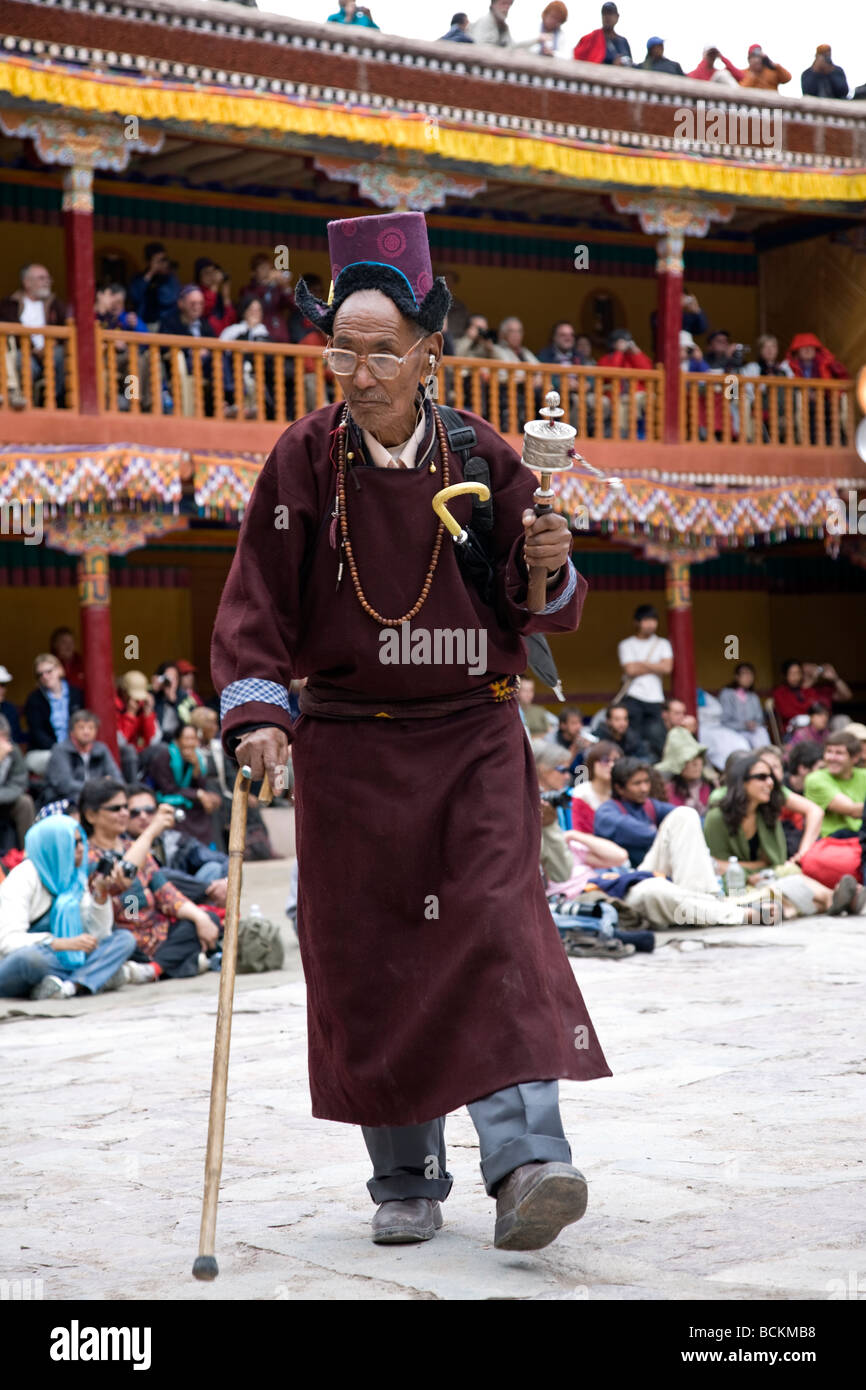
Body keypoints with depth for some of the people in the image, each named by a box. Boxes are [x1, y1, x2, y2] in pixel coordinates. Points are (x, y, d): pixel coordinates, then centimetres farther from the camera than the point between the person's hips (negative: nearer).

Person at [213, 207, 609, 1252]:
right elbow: (256, 602, -4)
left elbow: (544, 614, 3)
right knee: (366, 961, 3)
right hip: (349, 743, 1)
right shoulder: (307, 457, -3)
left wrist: (547, 567, -20)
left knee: (498, 928, -14)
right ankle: (406, 1180, 16)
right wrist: (257, 713, -18)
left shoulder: (483, 459, -2)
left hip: (473, 734, 0)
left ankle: (525, 1163, -20)